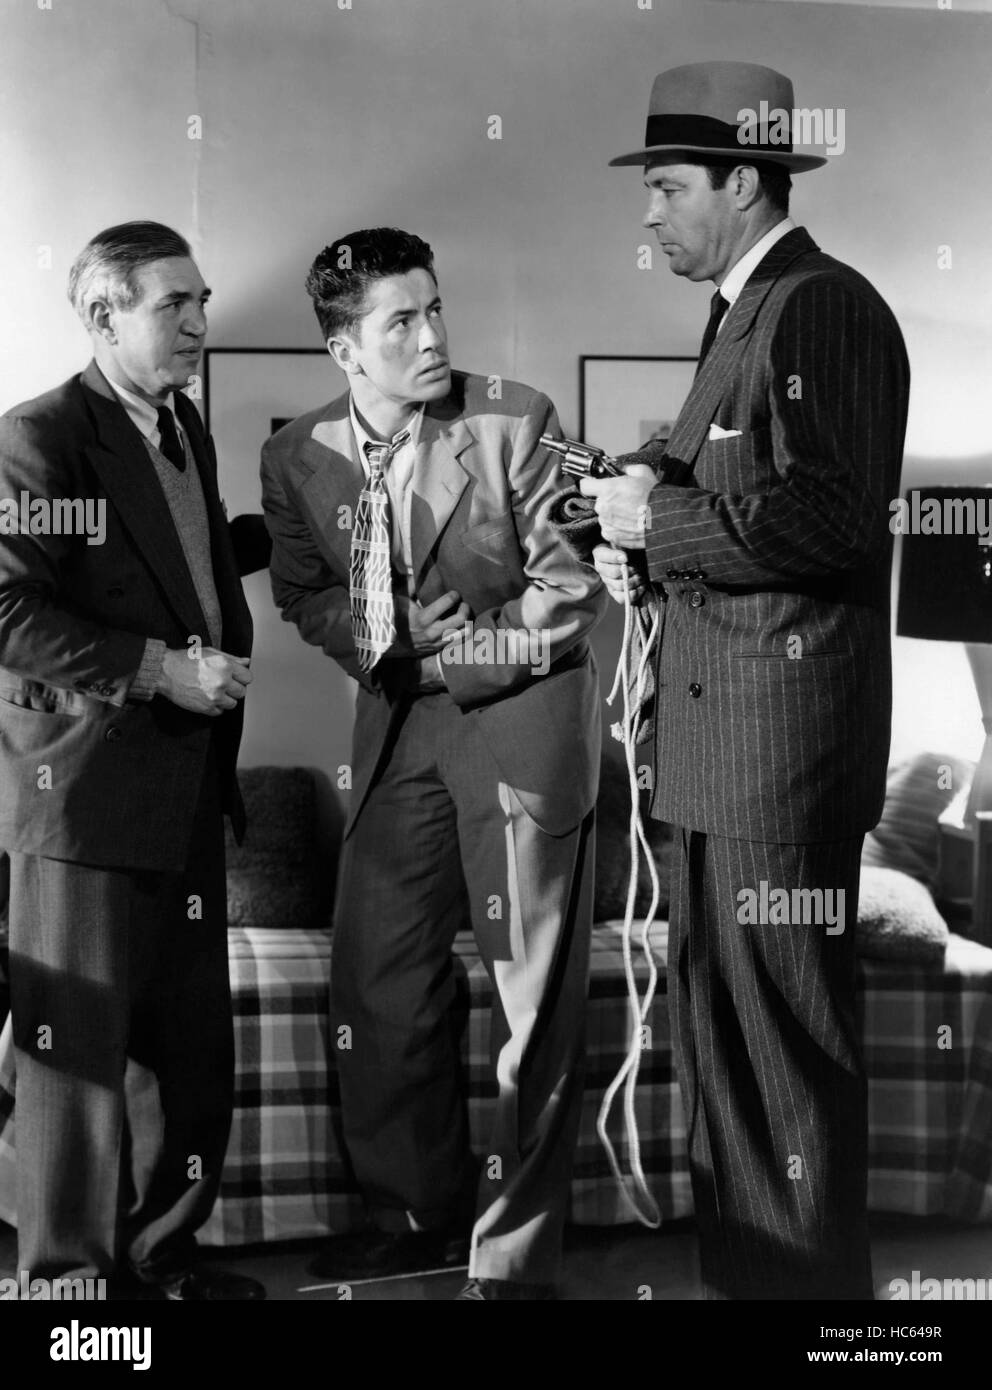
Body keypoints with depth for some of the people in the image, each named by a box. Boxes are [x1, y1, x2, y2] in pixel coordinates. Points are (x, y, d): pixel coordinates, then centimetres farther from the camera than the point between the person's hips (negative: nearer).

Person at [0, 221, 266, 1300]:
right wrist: (158, 668, -19)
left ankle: (161, 1252, 30)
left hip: (189, 786, 8)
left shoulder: (185, 427, 15)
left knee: (190, 1044, 15)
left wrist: (224, 658, 11)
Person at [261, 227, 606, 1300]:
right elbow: (303, 594, 11)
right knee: (376, 975, 9)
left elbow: (576, 584, -8)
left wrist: (464, 651, -11)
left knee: (532, 990, -1)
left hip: (522, 705, -4)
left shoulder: (514, 421, -10)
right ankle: (416, 1212, 28)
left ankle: (515, 1254, 11)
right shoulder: (298, 455, 2)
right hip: (396, 724, 5)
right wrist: (383, 646, -6)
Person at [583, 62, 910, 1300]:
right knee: (718, 1019, 16)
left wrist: (664, 522, -14)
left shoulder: (822, 308, -11)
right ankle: (738, 1260, 30)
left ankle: (810, 1277, 12)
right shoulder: (745, 313, 20)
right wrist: (651, 555, 8)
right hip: (721, 730, 10)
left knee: (786, 1027, -2)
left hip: (784, 722, -10)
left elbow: (832, 518, -22)